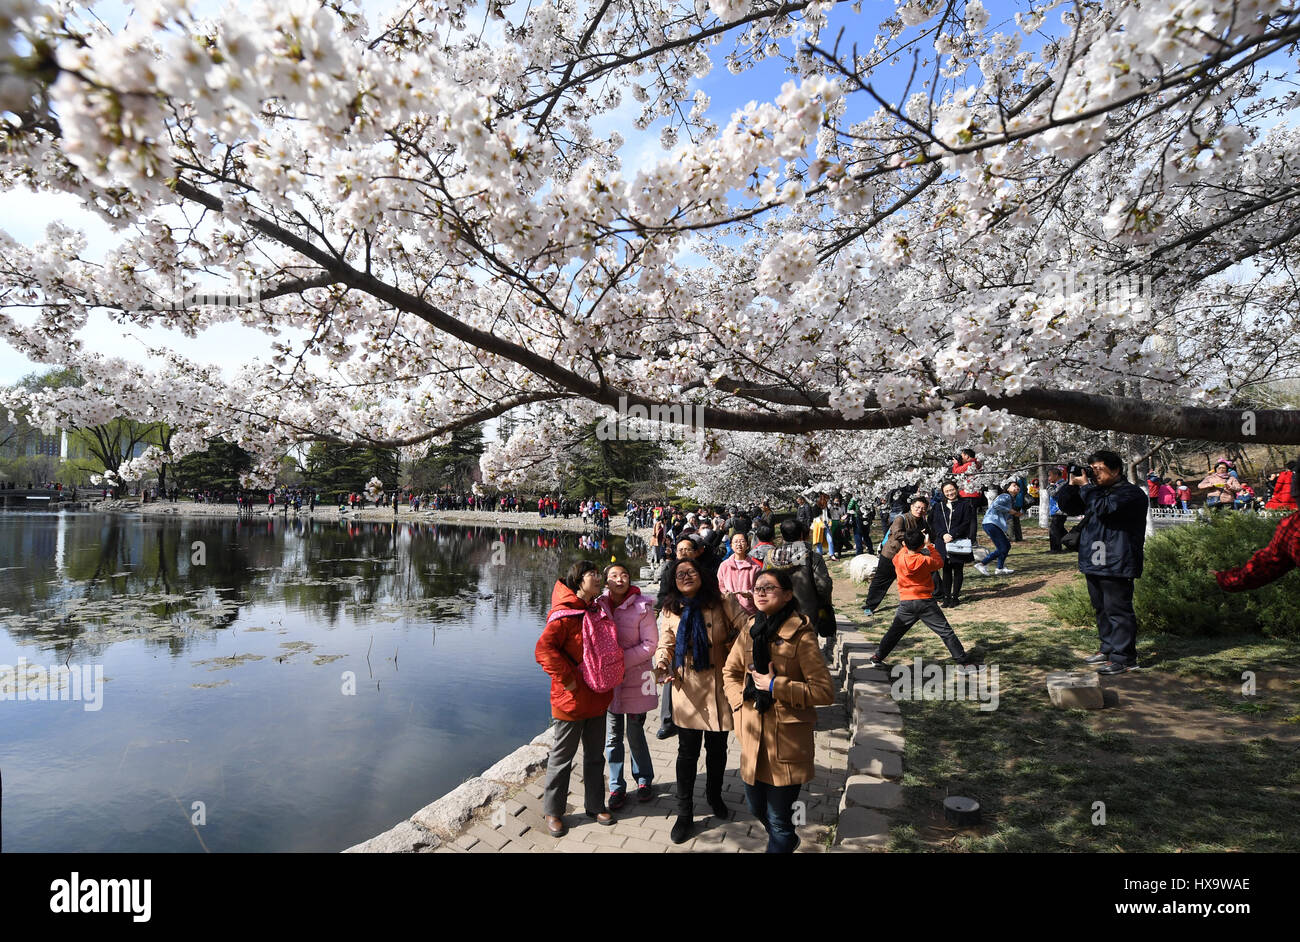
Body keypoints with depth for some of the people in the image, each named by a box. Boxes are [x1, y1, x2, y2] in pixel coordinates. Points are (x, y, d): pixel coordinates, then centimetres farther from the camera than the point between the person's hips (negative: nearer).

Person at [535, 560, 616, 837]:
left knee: (595, 754, 18)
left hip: (597, 697, 7)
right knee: (562, 756, 8)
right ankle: (553, 811, 25)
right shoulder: (563, 614, -18)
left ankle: (595, 805, 34)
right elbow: (544, 650, -27)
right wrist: (567, 680, -23)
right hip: (571, 699, -7)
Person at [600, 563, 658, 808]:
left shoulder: (642, 607, -9)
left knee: (635, 733, 9)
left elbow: (650, 644, -10)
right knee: (613, 735, 9)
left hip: (635, 677, -2)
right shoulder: (599, 605, -2)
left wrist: (623, 660, -17)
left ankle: (644, 780, 31)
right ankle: (617, 788, 24)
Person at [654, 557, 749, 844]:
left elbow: (750, 626, -11)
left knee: (717, 748, 18)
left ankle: (714, 796, 45)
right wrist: (662, 662, -18)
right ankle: (684, 814, 24)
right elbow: (665, 645, 1)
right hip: (687, 689, 0)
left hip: (719, 688, 0)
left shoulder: (722, 604, -6)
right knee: (687, 752, 8)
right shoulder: (670, 611, 0)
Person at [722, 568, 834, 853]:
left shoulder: (801, 635, -15)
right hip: (753, 737, 6)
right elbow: (730, 672, 17)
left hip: (787, 740, -6)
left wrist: (776, 687, -19)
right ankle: (786, 840, 51)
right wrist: (740, 705, 3)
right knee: (756, 806, 23)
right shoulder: (750, 632, 3)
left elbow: (825, 691, -17)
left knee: (778, 820, 5)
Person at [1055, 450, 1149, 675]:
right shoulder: (1095, 491, 18)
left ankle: (1123, 658, 0)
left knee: (1118, 610, -6)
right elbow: (1066, 505, 16)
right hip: (1094, 562, 9)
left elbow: (1104, 507, -24)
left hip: (1116, 564, -9)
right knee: (1102, 609, 17)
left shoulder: (1131, 493, -8)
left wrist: (1084, 486, -16)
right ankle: (1108, 649, 29)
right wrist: (1071, 484, 0)